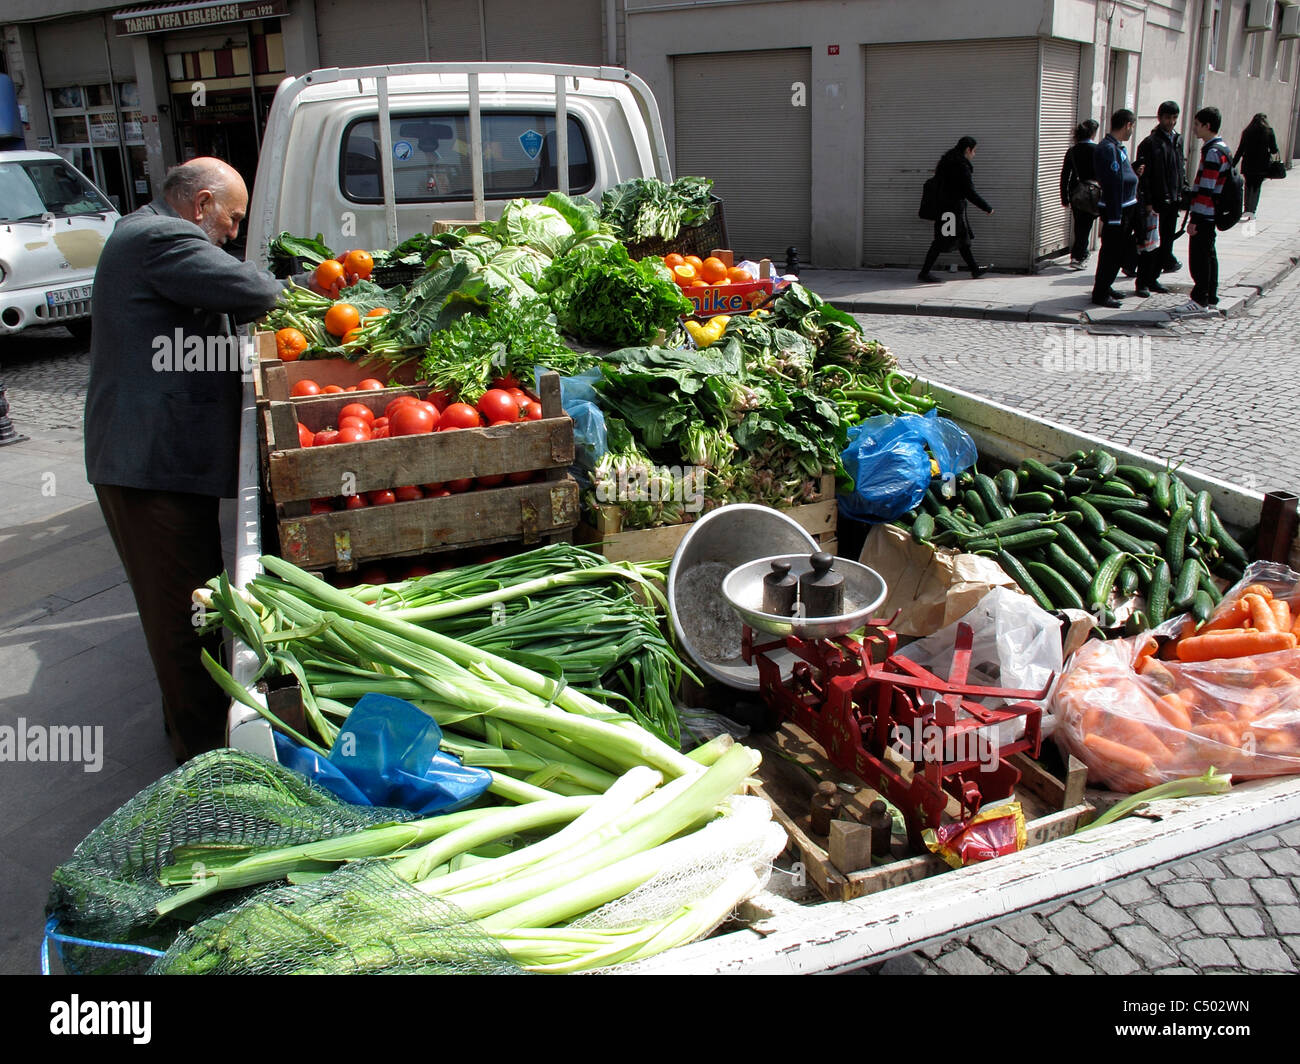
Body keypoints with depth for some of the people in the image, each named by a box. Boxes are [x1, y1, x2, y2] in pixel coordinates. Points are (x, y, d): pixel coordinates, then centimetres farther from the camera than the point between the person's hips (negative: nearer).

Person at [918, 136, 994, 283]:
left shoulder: (947, 161, 11)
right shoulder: (962, 166, -18)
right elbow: (970, 192, -19)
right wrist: (987, 208, -10)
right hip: (952, 208, -10)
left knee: (963, 238, 16)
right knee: (943, 241, -6)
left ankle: (974, 270, 25)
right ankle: (924, 273, -3)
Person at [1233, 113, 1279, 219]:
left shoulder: (1247, 132, 2)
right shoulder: (1269, 131, -2)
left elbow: (1240, 150, 0)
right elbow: (1274, 150, -3)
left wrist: (1233, 165, 3)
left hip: (1248, 164, 1)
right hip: (1262, 165, -1)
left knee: (1248, 186, 11)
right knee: (1257, 186, 7)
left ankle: (1247, 209, -1)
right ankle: (1252, 210, -3)